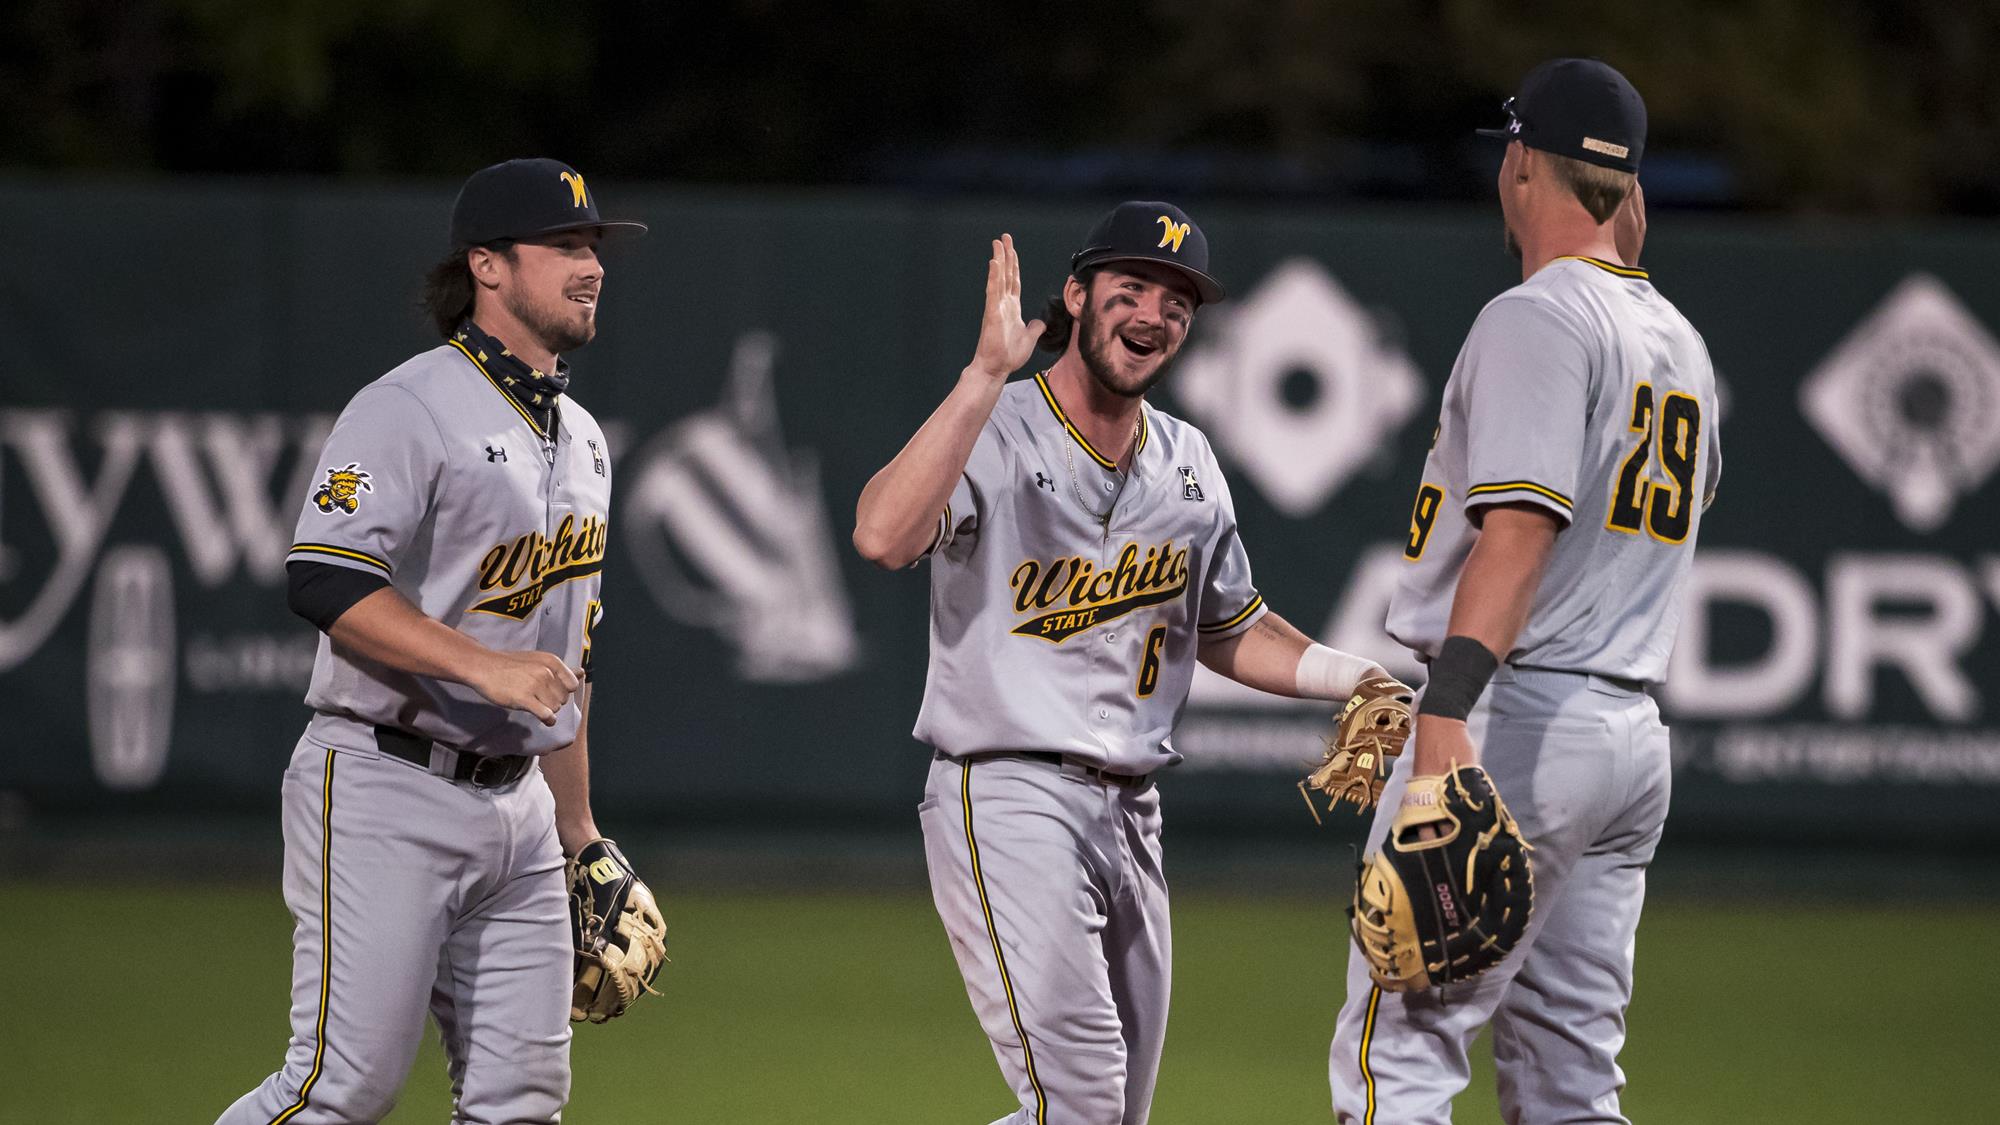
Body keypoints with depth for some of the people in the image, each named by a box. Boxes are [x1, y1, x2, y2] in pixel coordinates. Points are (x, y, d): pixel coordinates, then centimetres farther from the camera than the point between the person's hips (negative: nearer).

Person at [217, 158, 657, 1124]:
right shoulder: (410, 411, -10)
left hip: (515, 807, 8)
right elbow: (326, 581, -22)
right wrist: (485, 666, -29)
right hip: (384, 793, -8)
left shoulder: (579, 438, 17)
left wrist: (579, 832, 24)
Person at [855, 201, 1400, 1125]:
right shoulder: (995, 434, -9)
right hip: (1008, 798, -8)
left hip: (1132, 814, 8)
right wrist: (988, 373, -33)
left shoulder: (1188, 467, 13)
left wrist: (1358, 679, 9)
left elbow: (1227, 628, 25)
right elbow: (882, 535, -29)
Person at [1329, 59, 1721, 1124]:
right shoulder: (1680, 344, 18)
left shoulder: (1536, 317, -9)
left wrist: (1448, 711, -30)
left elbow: (1522, 522, -23)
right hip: (1635, 735, 9)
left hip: (1517, 717, -9)